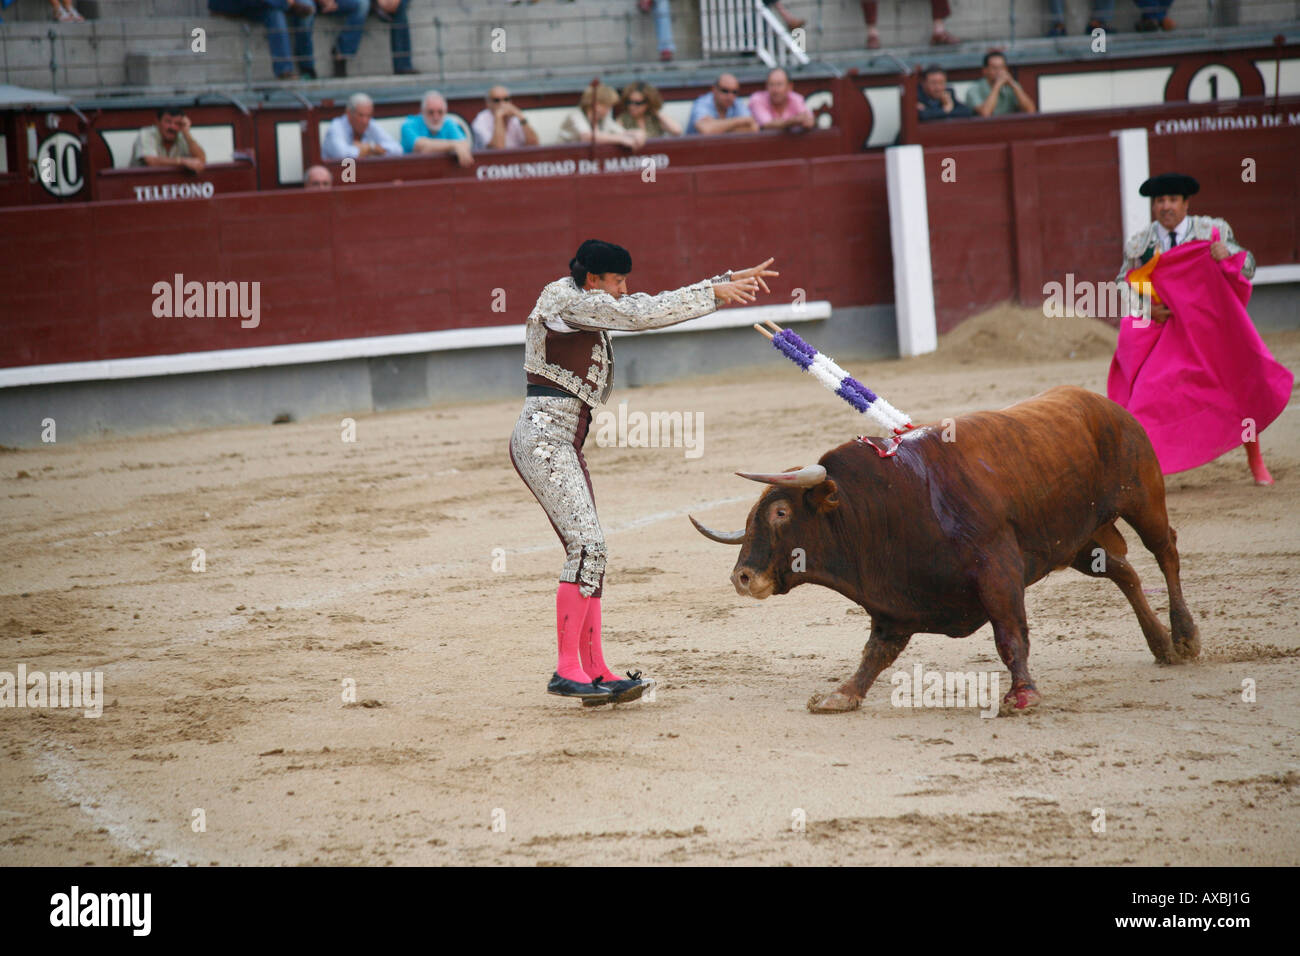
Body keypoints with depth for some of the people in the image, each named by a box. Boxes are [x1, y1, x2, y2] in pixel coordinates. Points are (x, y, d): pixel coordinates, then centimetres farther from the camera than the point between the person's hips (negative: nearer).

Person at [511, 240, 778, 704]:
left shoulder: (589, 307, 19)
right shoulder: (564, 300, -10)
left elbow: (647, 308, 19)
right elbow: (643, 314, -14)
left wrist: (729, 280, 16)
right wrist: (714, 293, -8)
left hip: (563, 444, 10)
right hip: (543, 436, -10)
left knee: (587, 551, 6)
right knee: (586, 544, -17)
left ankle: (595, 674, 6)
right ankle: (567, 670, -17)